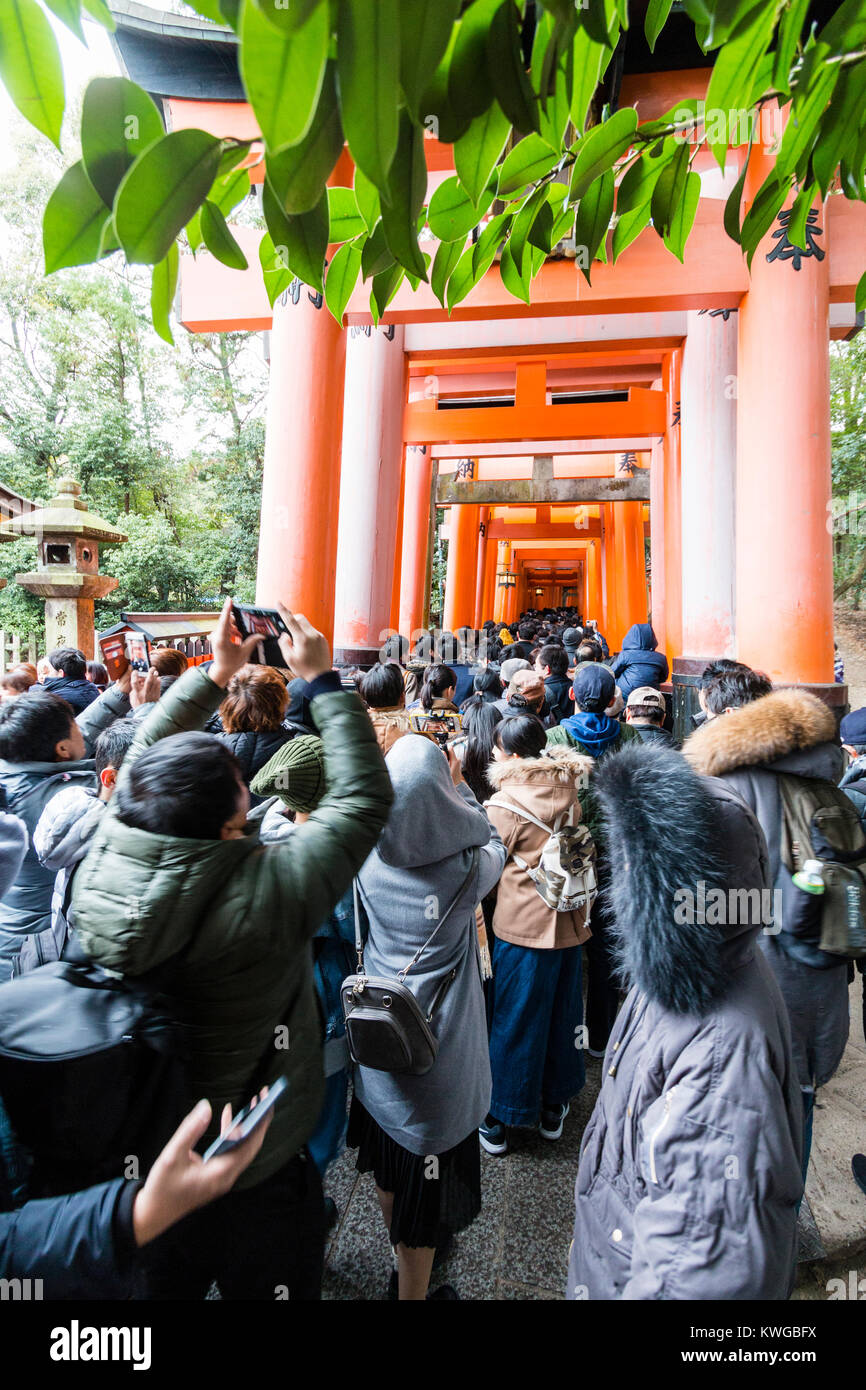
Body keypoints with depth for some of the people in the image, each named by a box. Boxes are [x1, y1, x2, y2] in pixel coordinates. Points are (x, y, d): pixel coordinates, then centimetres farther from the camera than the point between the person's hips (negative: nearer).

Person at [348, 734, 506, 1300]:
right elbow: (494, 845, -4)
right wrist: (460, 786, 4)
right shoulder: (465, 869, -28)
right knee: (426, 1171, 19)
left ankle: (406, 1254, 57)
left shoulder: (368, 863, -18)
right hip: (437, 1052, -5)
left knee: (391, 1153, 29)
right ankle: (414, 1287, 42)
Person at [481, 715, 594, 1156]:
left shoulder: (503, 803, -19)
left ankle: (499, 1117, 28)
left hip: (522, 924, -6)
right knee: (561, 1011, 21)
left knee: (513, 1020, 11)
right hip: (569, 920, 6)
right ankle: (554, 1106, 39)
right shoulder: (568, 791, -2)